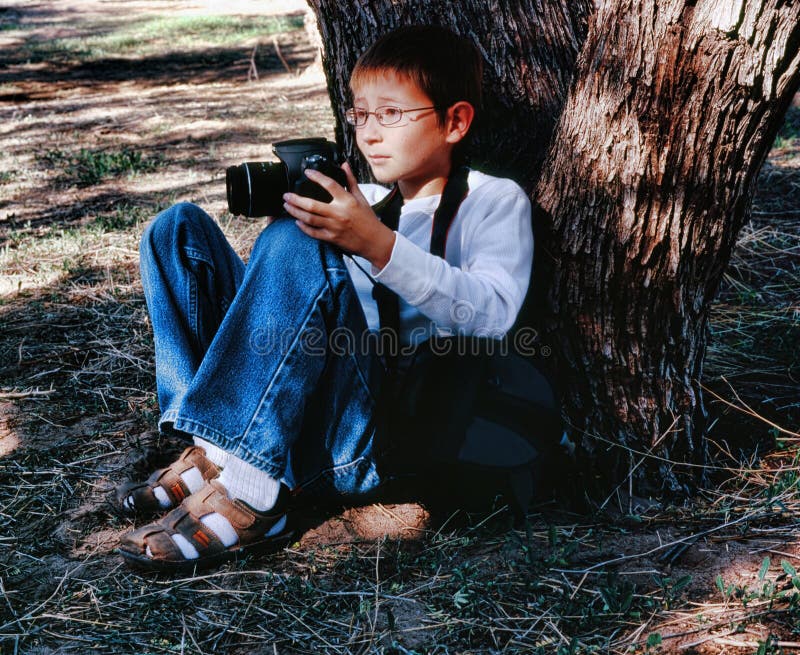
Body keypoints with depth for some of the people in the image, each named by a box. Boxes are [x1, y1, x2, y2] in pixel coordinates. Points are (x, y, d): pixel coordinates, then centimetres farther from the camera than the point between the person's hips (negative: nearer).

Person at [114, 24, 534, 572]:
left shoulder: (495, 200, 9)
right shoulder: (365, 199, 28)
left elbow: (494, 311, -11)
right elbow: (286, 294, 22)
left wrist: (378, 244, -22)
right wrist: (290, 210, 2)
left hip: (371, 436, -7)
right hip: (289, 407, 7)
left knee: (297, 246, -29)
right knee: (182, 228, 3)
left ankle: (246, 491, -32)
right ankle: (212, 448, -15)